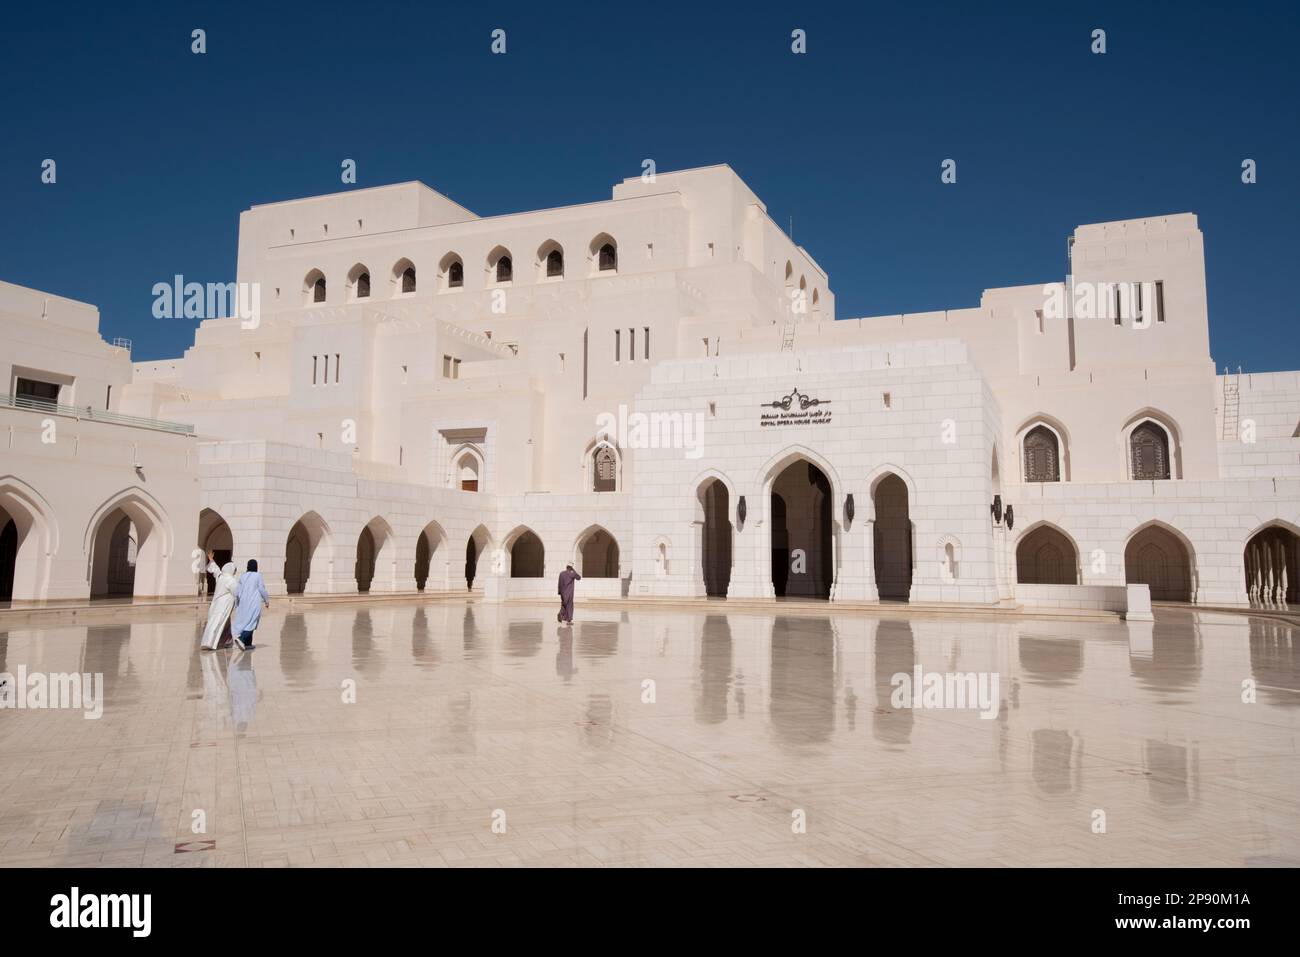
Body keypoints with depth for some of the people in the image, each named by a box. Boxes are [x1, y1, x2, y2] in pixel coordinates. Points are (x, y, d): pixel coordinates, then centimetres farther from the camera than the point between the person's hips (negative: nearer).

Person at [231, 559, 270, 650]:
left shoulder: (242, 576, 5)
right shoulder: (258, 575, -8)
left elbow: (237, 592, 5)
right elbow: (262, 589, -6)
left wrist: (237, 603, 16)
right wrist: (267, 600, 6)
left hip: (244, 602, 5)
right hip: (254, 603, -5)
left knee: (245, 622, 13)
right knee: (251, 623, -5)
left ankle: (248, 644, 12)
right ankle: (241, 638, -26)